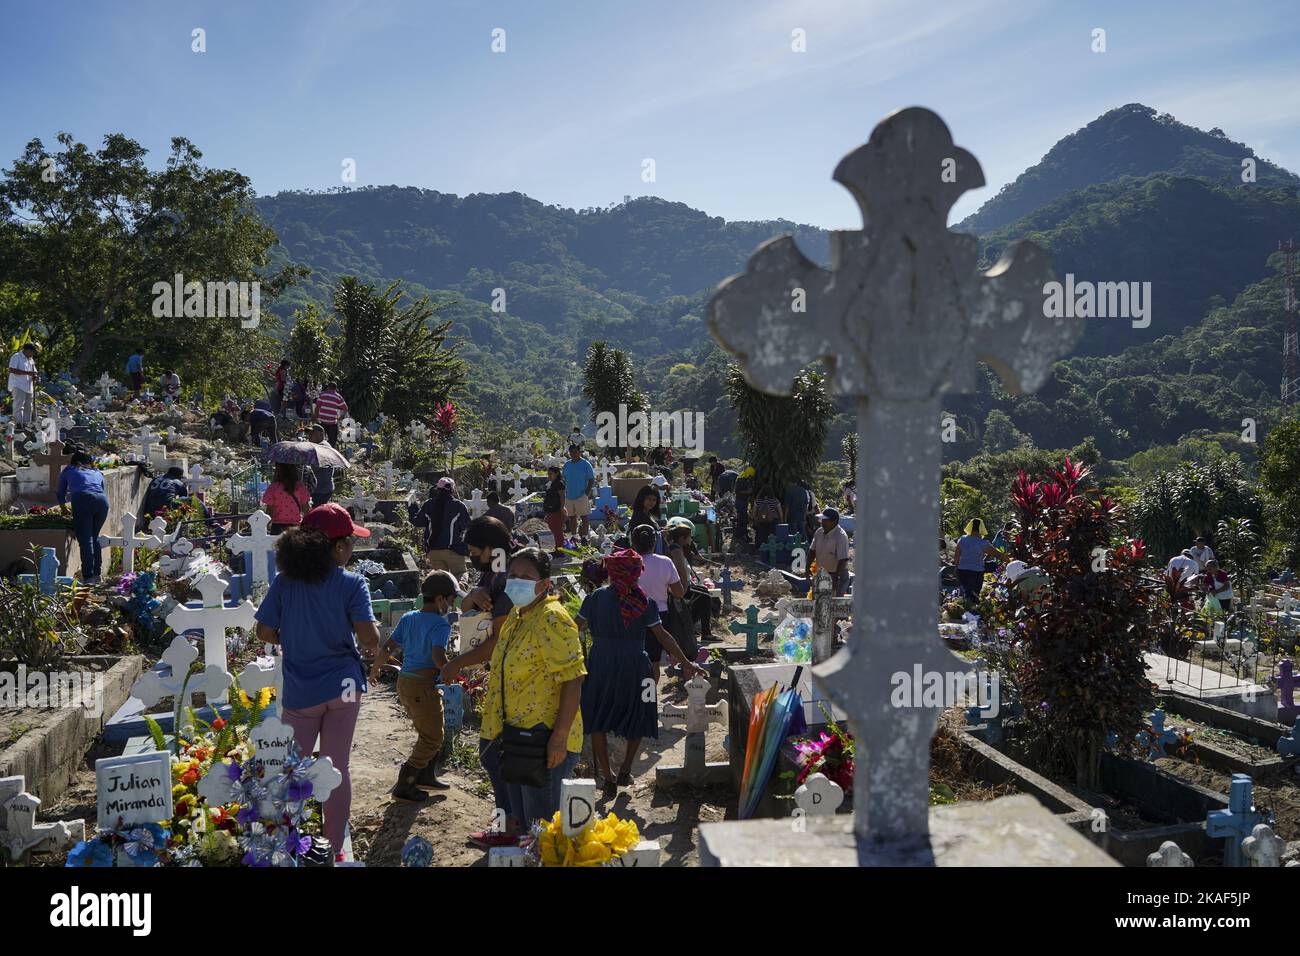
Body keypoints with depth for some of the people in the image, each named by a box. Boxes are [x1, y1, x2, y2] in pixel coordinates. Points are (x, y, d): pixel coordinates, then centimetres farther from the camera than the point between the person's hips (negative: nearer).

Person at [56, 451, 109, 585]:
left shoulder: (68, 471, 28)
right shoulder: (98, 473, 33)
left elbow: (60, 495, 36)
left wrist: (64, 501, 59)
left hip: (83, 500, -3)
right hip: (102, 500, 3)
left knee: (85, 540, -2)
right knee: (94, 538, 19)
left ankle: (88, 577, -8)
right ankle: (97, 574, 16)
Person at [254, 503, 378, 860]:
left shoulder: (285, 582, -6)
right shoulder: (352, 584, -12)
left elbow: (264, 632, -3)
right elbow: (369, 639, -18)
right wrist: (375, 635, 4)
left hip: (300, 692, 1)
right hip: (343, 686, -1)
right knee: (337, 769, 11)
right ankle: (334, 850, 21)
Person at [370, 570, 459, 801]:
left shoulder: (408, 618, 8)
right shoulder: (441, 624, -15)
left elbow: (387, 648, 9)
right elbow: (438, 657, -28)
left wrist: (374, 670, 22)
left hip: (404, 682, 8)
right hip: (424, 687, -8)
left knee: (430, 732, 24)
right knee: (431, 739, 4)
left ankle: (426, 776, 33)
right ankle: (403, 788, 5)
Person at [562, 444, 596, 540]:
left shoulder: (585, 464, -5)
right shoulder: (567, 464, 10)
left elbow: (591, 480, -5)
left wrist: (587, 493, -13)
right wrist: (565, 492, 7)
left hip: (582, 496, -5)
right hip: (569, 496, 5)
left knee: (584, 517, -2)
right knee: (572, 517, 12)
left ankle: (585, 536, 4)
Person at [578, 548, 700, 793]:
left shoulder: (595, 598, -2)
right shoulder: (644, 602, -4)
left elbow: (576, 627, 4)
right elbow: (662, 636, -5)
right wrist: (686, 663, -1)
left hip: (600, 665, 0)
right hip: (634, 667, 0)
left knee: (598, 722, 12)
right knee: (637, 718, 19)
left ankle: (606, 776, 12)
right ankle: (626, 769, 15)